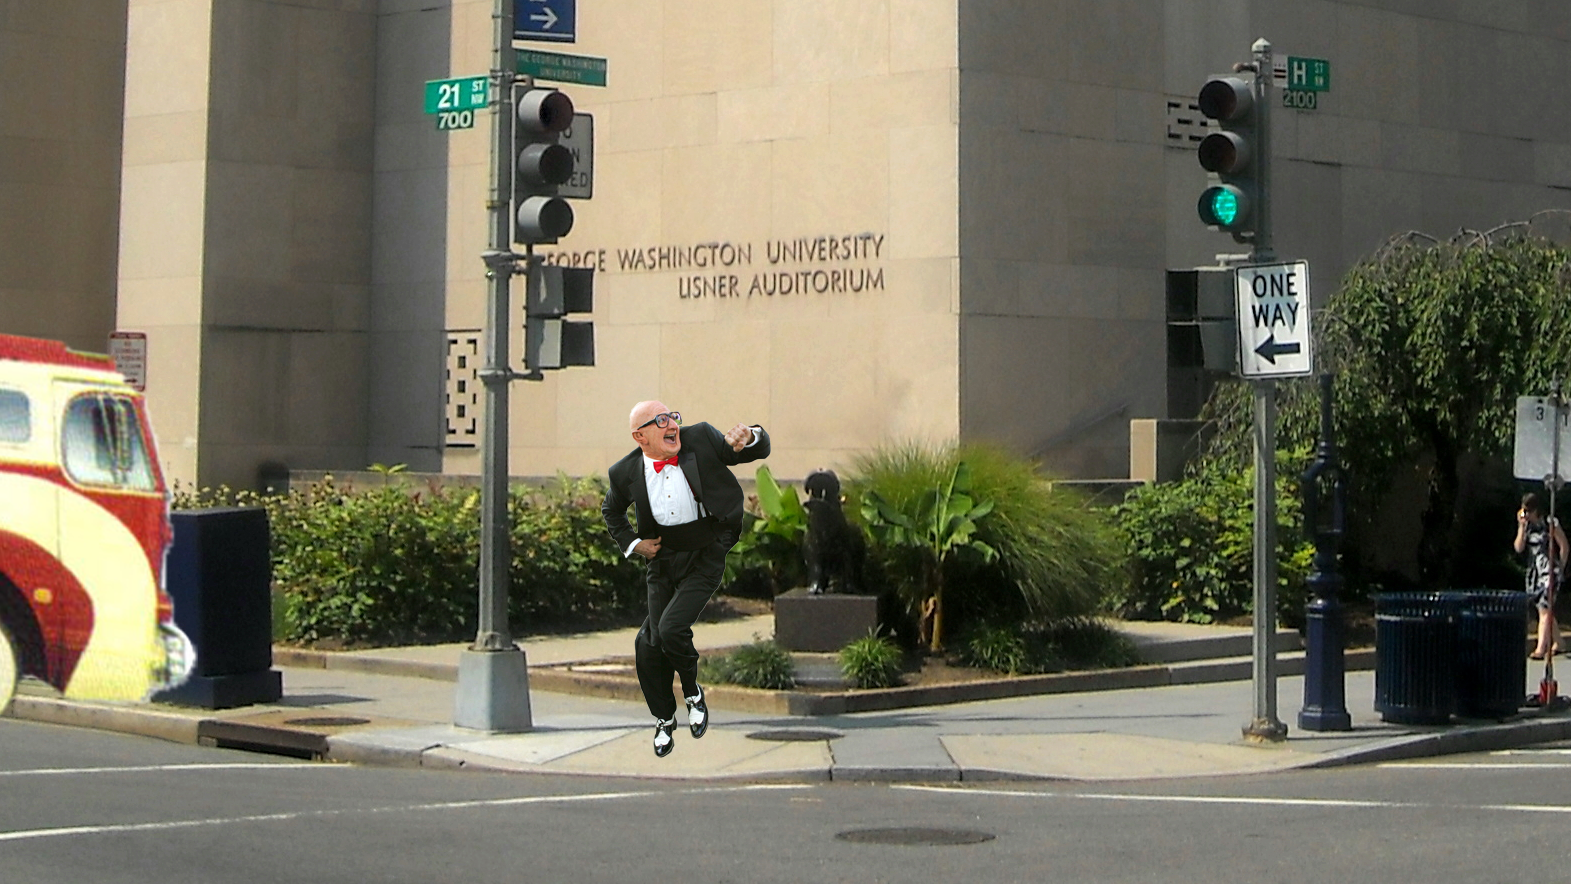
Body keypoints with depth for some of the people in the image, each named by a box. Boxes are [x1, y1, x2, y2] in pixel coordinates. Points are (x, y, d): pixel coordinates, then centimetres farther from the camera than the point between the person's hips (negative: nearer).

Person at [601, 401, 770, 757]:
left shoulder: (701, 439, -9)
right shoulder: (626, 472, -4)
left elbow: (760, 450, 0)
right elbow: (611, 511, 18)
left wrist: (750, 437, -23)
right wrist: (631, 543, 4)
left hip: (704, 557, -3)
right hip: (662, 559, 3)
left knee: (671, 628, -21)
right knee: (651, 642, 3)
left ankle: (693, 693, 8)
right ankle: (664, 720, 28)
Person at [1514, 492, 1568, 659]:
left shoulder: (1550, 524, -9)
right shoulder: (1527, 526, 7)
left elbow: (1563, 546, -4)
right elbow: (1518, 548, -2)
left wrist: (1560, 568, -3)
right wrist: (1522, 526, -8)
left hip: (1549, 571, -6)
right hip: (1534, 571, 7)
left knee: (1545, 609, -13)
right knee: (1544, 610, 13)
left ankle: (1541, 648, -18)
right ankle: (1557, 643, 27)